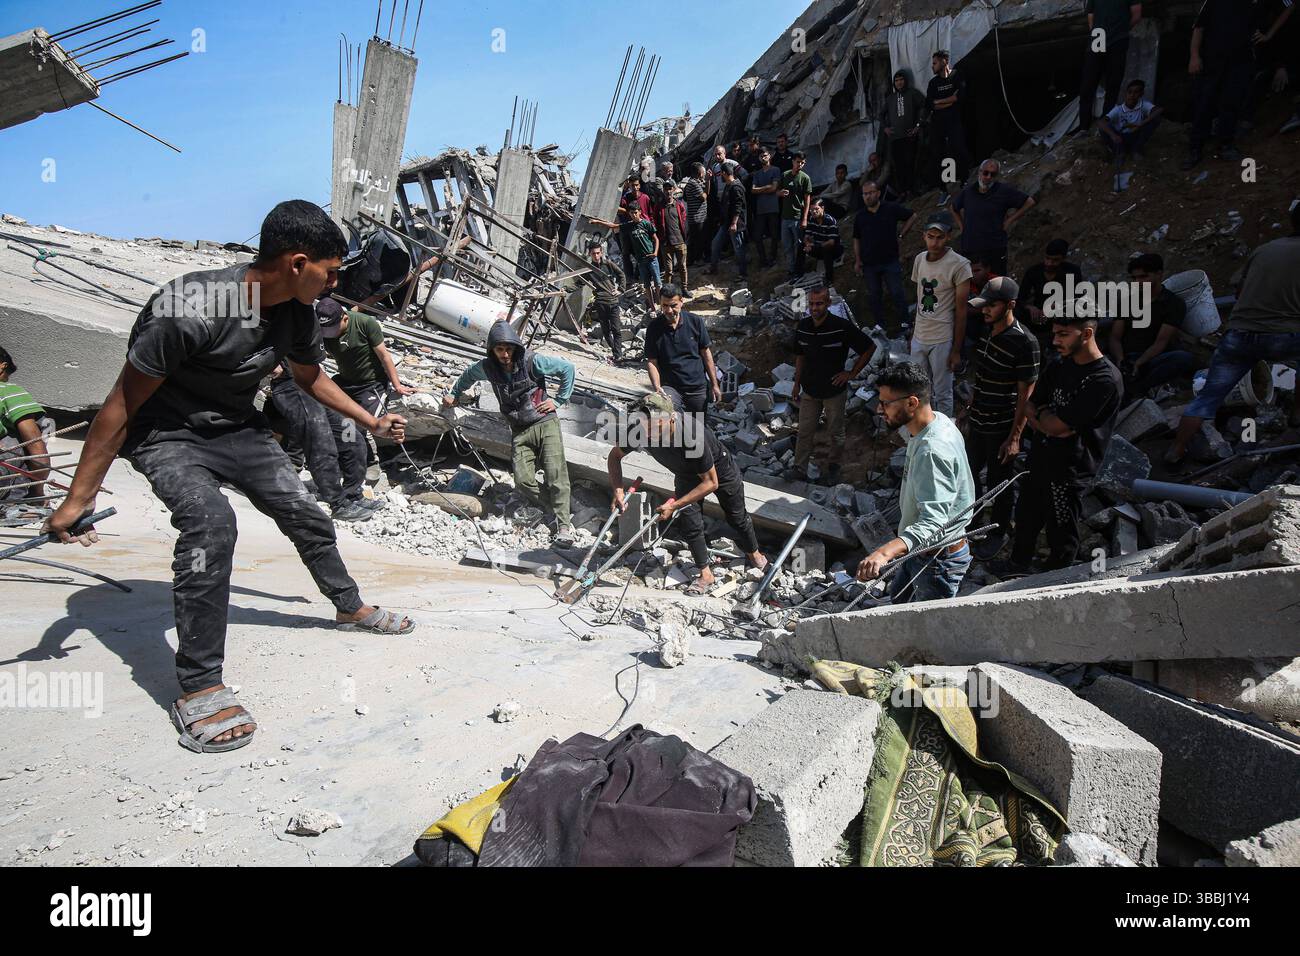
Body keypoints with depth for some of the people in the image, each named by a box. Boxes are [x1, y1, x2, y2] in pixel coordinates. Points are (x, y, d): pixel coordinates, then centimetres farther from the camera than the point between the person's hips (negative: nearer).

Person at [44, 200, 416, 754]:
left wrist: (372, 422, 15)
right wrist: (78, 498, -18)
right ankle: (198, 691, -22)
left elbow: (309, 377, 12)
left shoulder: (297, 312, -10)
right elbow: (123, 403, -23)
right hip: (166, 435, -6)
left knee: (305, 514, 7)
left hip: (237, 429, 7)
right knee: (211, 524, -30)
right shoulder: (189, 309, -32)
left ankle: (350, 607, 32)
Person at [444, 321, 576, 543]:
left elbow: (567, 368, -1)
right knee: (523, 480, -16)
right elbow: (468, 375, 25)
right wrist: (454, 394, 29)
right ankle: (552, 513, -1)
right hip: (520, 431, 4)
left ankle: (563, 526, -18)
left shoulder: (532, 361, -11)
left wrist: (558, 400, -2)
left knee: (556, 473, -18)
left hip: (545, 423, -3)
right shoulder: (487, 367, 0)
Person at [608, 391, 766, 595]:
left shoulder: (692, 436, -47)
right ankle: (705, 574, 19)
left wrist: (674, 505, -35)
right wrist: (618, 491, -27)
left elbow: (711, 483, -34)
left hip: (718, 469, -4)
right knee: (690, 523, -2)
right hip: (686, 475, 4)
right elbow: (614, 456, -12)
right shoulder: (639, 432, -32)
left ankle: (754, 554, 44)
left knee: (737, 517, 16)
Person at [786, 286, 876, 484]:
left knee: (836, 432, 14)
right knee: (804, 431, 9)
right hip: (809, 390, 3)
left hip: (835, 391, -3)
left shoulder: (842, 327, -20)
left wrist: (852, 373, -11)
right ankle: (800, 469, 21)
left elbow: (870, 348, -10)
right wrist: (797, 384, 10)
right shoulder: (803, 326, -6)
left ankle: (834, 466, 34)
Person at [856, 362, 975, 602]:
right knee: (898, 597, 28)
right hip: (921, 548, 10)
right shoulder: (938, 419, -3)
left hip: (939, 559, -10)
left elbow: (934, 523, -42)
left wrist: (886, 552, -57)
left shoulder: (933, 451, -35)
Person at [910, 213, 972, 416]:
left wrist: (956, 350, -11)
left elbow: (961, 310, -12)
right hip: (919, 338, 6)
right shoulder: (919, 259, 5)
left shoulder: (959, 265, -14)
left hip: (942, 340, -6)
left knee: (942, 394, 4)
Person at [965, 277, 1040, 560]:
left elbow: (1026, 395, -18)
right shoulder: (987, 330, 2)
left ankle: (1000, 531, 30)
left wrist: (1014, 437, -18)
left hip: (1002, 428, -7)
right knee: (969, 473, 21)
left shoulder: (1024, 342, -21)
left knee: (998, 482, 9)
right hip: (978, 422, 7)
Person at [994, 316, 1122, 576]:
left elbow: (1056, 425, -23)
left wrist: (1041, 413, -4)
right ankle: (1019, 564, 49)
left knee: (1061, 533, 11)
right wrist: (1048, 420, -13)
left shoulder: (1105, 380, -23)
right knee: (1026, 516, 25)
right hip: (1040, 458, 8)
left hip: (1068, 470, -8)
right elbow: (1029, 408, 7)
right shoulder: (1059, 366, 2)